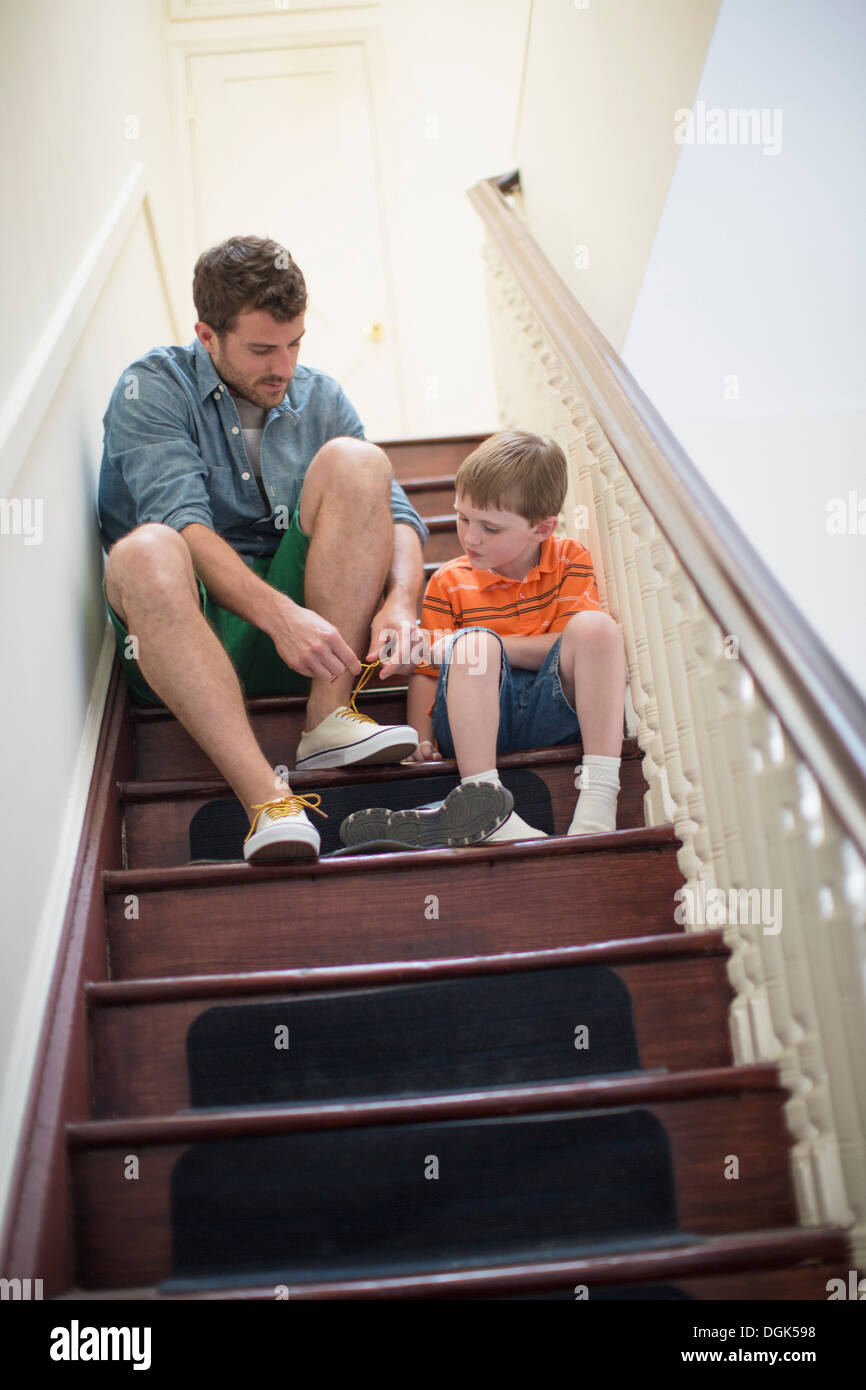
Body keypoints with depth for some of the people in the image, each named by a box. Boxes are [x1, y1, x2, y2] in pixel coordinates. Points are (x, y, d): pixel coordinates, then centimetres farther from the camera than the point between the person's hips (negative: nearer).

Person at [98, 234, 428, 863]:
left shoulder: (319, 398, 11)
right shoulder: (153, 388, -2)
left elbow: (395, 513, 2)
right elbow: (182, 522, -19)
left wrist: (401, 600, -20)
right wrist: (280, 615, -33)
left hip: (305, 615, 3)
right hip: (190, 630, -3)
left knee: (355, 461, -17)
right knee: (145, 552, -36)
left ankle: (330, 716, -24)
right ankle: (267, 800, -45)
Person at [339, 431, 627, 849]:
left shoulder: (570, 560, 7)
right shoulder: (449, 582, 8)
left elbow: (580, 642, -8)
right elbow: (426, 673, 6)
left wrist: (490, 646, -13)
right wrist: (420, 740, -10)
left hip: (555, 709, 0)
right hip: (482, 718, 0)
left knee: (596, 626, -26)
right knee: (470, 644, -30)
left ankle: (598, 801, -35)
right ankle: (484, 804, -40)